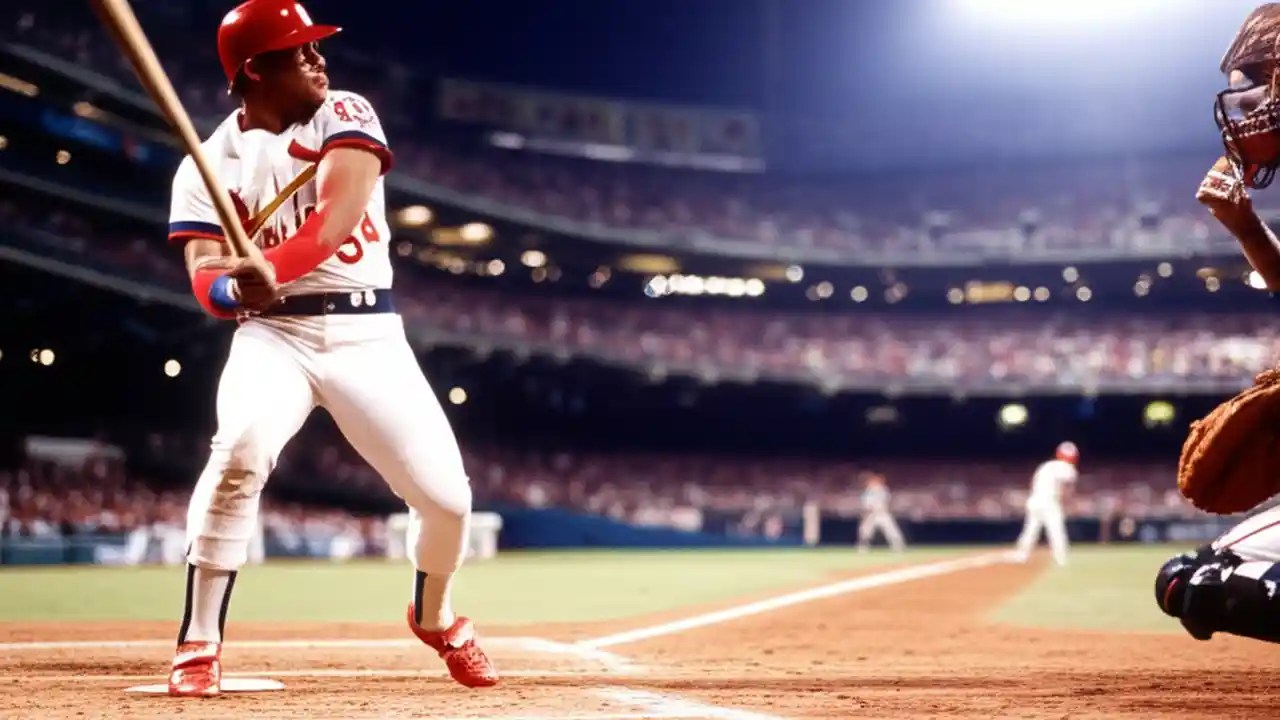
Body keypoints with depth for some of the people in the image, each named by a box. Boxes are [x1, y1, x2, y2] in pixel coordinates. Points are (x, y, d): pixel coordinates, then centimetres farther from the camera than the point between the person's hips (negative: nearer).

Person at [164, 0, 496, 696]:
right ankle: (198, 645, -19)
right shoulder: (208, 163, 1)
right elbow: (203, 275, -10)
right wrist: (232, 288, -35)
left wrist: (271, 266, -36)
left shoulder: (344, 115, -1)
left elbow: (341, 212, -19)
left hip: (369, 334, 1)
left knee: (445, 494, -5)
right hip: (274, 335, -1)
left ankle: (433, 615, 29)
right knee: (241, 450, -31)